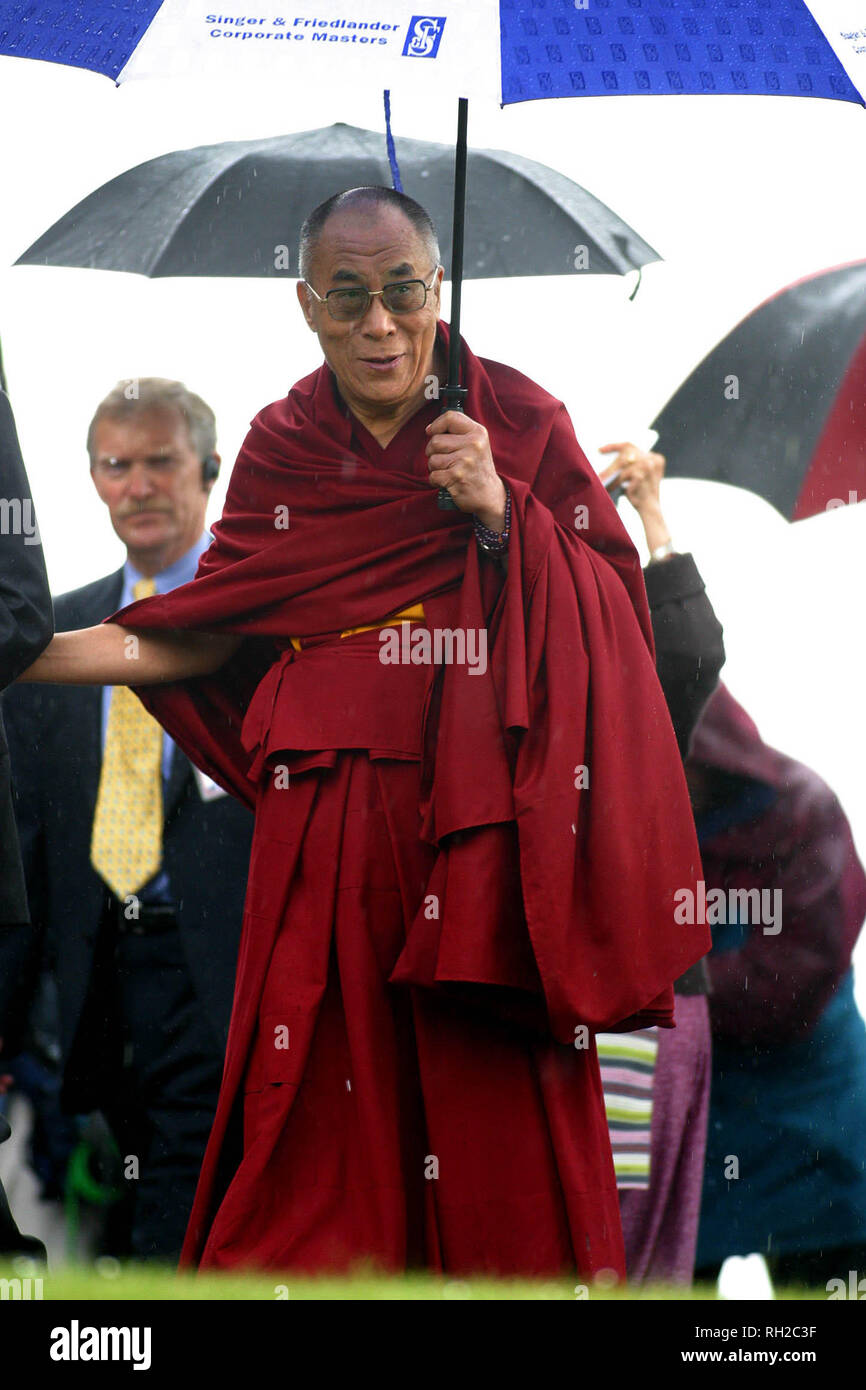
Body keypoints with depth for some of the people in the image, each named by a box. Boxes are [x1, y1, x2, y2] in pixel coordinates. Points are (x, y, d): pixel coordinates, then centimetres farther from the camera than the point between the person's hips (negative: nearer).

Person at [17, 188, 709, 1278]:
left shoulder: (519, 420, 4)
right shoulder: (284, 446, 9)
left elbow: (617, 599, 1)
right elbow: (216, 628, 8)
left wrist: (503, 515, -13)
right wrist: (40, 652, 1)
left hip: (486, 820, -2)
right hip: (329, 822, 2)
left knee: (495, 1093, -3)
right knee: (325, 1081, -1)